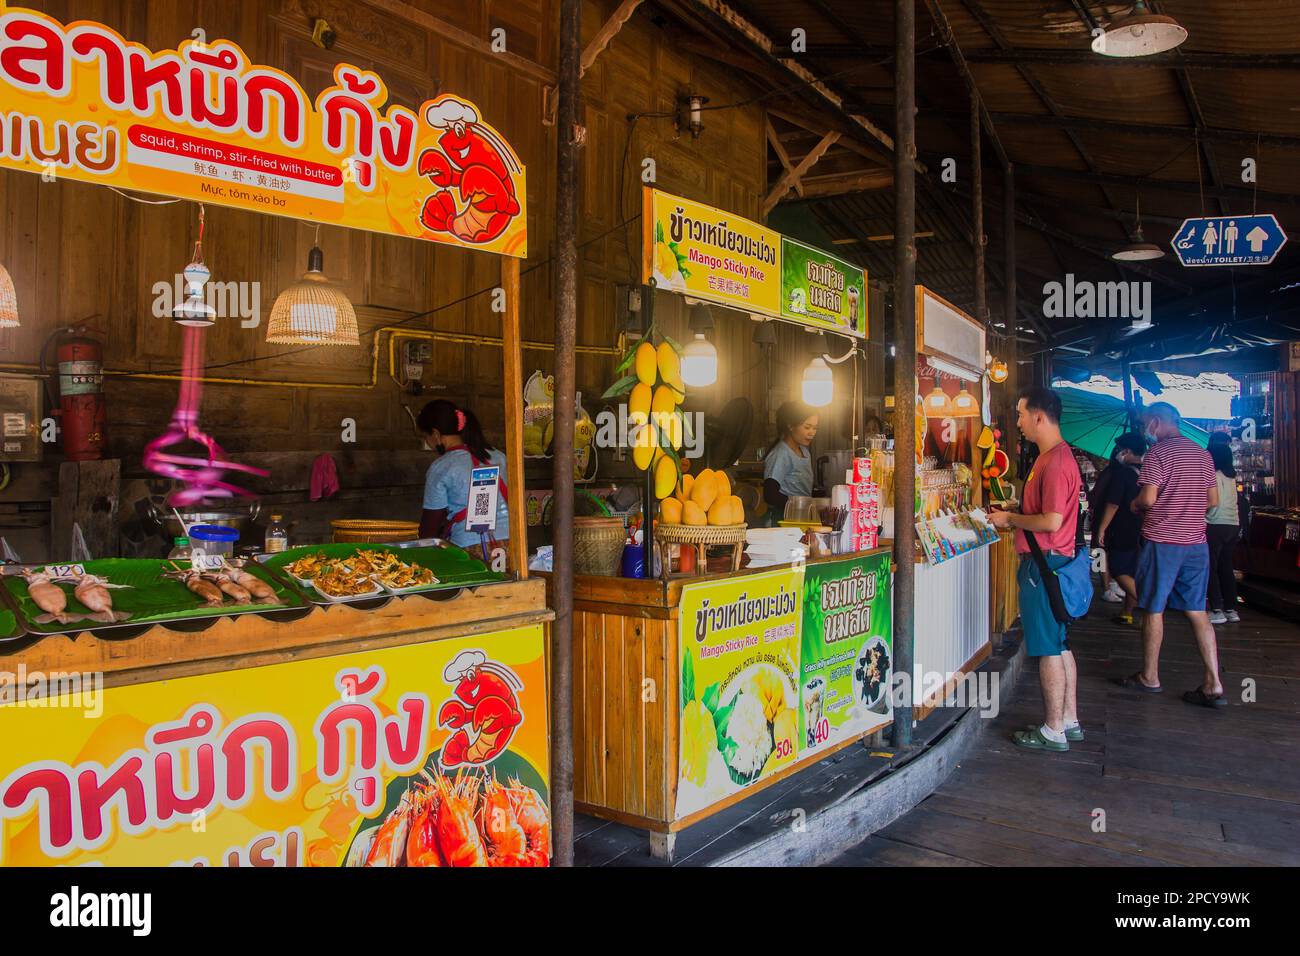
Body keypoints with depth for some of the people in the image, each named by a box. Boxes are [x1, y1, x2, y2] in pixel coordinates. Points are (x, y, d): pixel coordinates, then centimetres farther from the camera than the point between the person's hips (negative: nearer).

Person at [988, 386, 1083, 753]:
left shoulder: (1055, 462, -20)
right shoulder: (1055, 456, 14)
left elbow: (1051, 521, -25)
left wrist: (1010, 519, -13)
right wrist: (1013, 515, 10)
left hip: (1044, 563, -11)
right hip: (1051, 561, 11)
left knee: (1048, 648, -2)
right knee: (1059, 644, 16)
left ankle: (1053, 731, 7)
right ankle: (1069, 720, 27)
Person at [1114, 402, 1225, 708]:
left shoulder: (1158, 452, -12)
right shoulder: (1202, 453, 10)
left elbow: (1148, 498, -19)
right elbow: (1213, 500, 14)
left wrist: (1134, 505, 2)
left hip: (1162, 541, -6)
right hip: (1196, 541, 6)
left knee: (1154, 609, 6)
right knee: (1197, 611, 8)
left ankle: (1149, 677, 16)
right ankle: (1213, 685, 4)